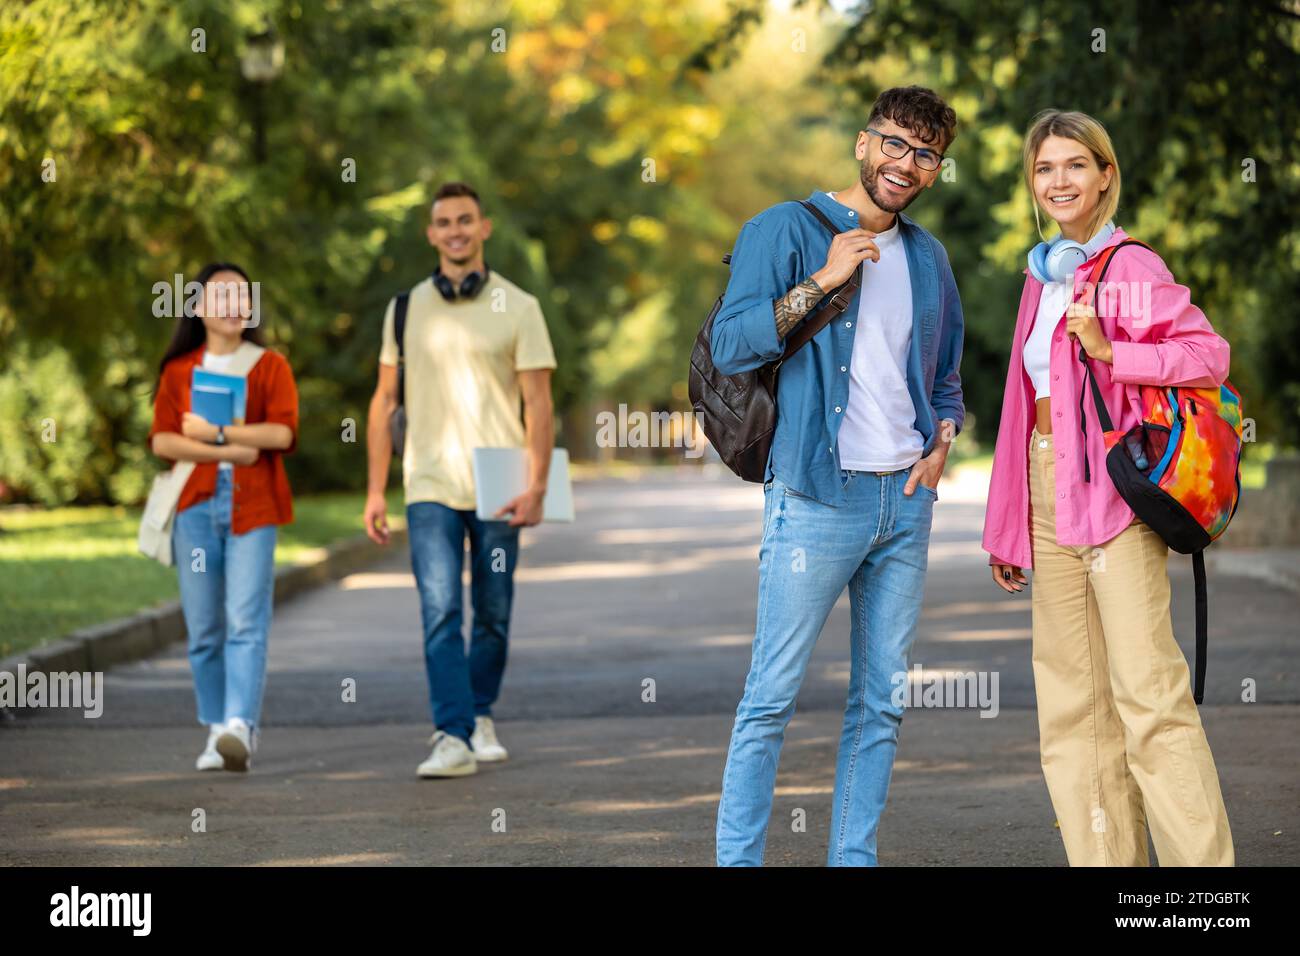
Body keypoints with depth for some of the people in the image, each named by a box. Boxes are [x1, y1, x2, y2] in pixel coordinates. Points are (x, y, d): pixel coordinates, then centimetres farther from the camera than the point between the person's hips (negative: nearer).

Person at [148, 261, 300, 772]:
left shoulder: (270, 365, 9)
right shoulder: (178, 371, 13)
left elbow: (283, 432, -6)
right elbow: (161, 440, 1)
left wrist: (212, 433, -8)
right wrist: (228, 451, -11)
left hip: (252, 507, -2)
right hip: (195, 505, 2)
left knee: (246, 622, -14)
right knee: (204, 629, 2)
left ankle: (240, 728, -24)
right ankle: (218, 733, 9)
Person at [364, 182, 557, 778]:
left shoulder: (517, 307, 2)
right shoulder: (407, 309, 8)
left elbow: (538, 404, -1)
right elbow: (384, 401, 12)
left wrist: (536, 487, -12)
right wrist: (375, 492, 6)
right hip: (430, 488, 1)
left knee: (492, 614, 7)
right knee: (440, 612, -12)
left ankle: (481, 716, 26)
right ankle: (452, 737, -17)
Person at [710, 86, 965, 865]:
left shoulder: (927, 258, 16)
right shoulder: (787, 231, -2)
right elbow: (732, 346, -11)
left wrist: (942, 441, 6)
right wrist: (822, 280, -16)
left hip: (906, 500, 6)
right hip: (817, 498, -6)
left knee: (883, 700, 7)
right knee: (774, 695, -7)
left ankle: (854, 854, 14)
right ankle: (737, 856, -1)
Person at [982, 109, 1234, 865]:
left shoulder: (1131, 267, -6)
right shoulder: (1045, 275, 16)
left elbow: (1210, 354, -13)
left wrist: (1109, 351, -22)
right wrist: (1010, 529, 19)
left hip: (1112, 487, -8)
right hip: (1048, 492, 8)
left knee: (1147, 692, -13)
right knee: (1073, 704, 6)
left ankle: (1205, 862, -12)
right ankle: (1105, 858, 8)